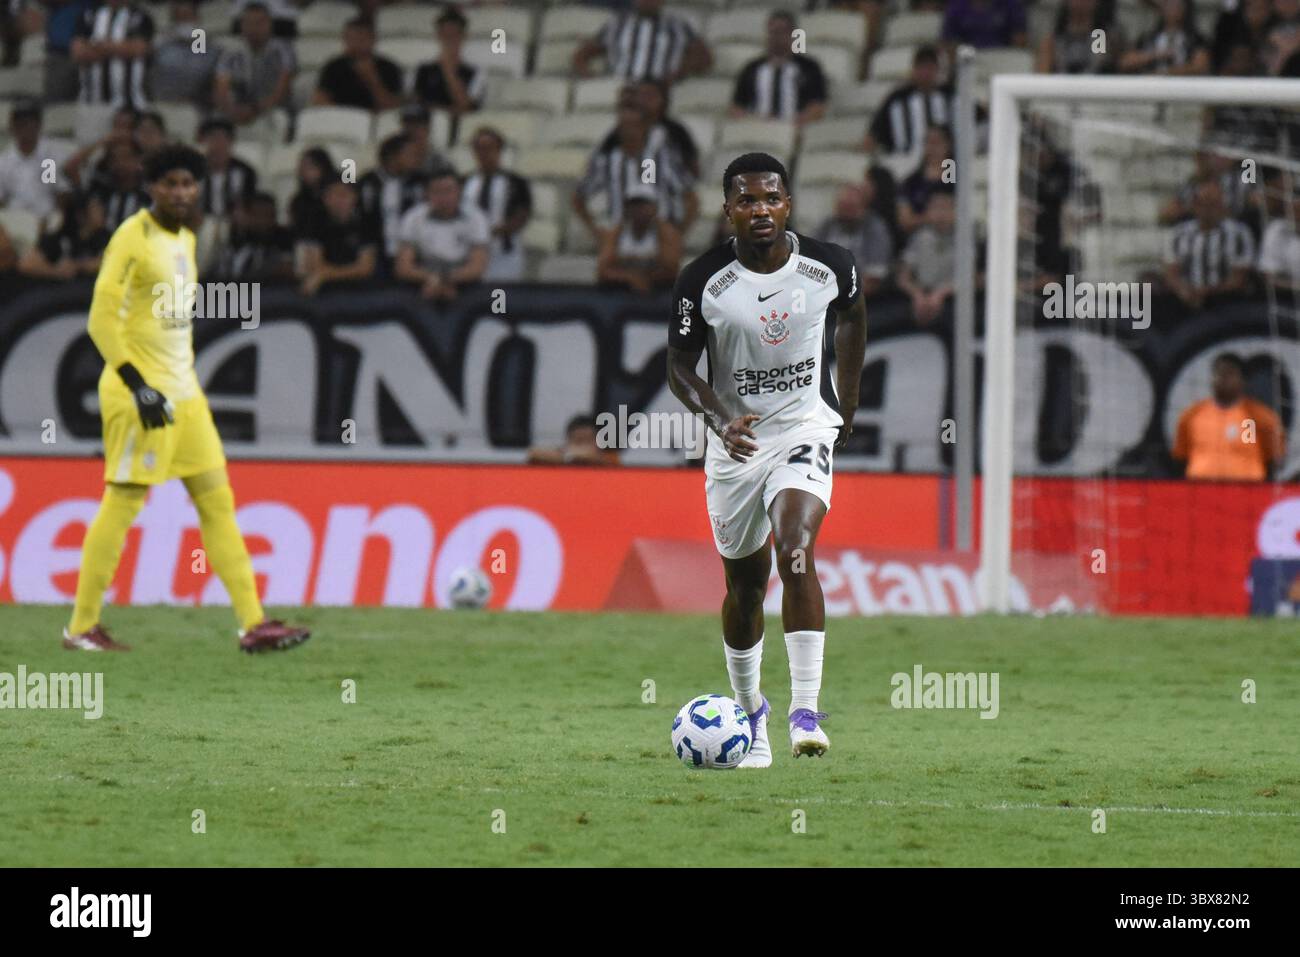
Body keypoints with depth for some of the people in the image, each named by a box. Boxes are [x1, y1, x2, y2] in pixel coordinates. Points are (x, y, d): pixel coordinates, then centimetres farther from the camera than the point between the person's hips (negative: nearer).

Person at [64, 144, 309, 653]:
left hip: (183, 391, 9)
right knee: (123, 503, -6)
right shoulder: (133, 238, -12)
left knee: (217, 501, 4)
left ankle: (253, 623, 3)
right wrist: (138, 386, -22)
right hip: (141, 390, -9)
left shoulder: (185, 239, 15)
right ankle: (82, 626, 3)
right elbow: (102, 318, -17)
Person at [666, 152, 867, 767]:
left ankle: (806, 712, -27)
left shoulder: (829, 267, -9)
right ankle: (749, 711, 34)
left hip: (806, 427, -1)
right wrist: (719, 420, -22)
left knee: (796, 553, -24)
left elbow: (852, 316, 14)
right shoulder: (702, 282, -13)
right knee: (745, 584, 11)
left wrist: (847, 404, 17)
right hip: (736, 440, 1)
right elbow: (680, 367, -3)